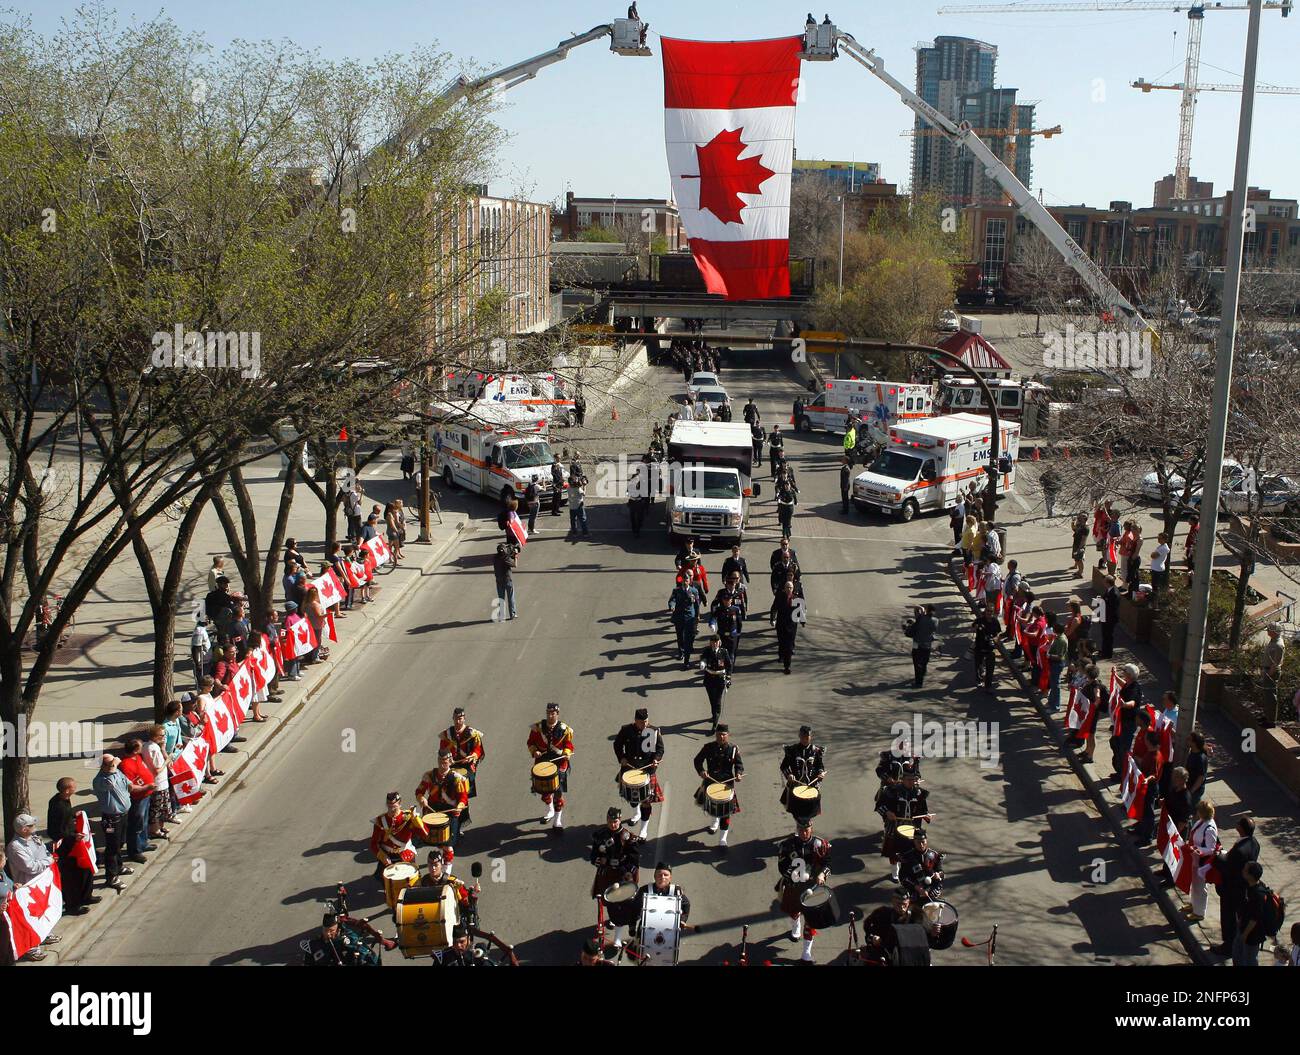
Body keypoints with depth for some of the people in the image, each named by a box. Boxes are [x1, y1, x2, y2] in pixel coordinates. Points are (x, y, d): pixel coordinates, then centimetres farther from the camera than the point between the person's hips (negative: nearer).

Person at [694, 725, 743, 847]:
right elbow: (698, 760, 2)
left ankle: (723, 839, 9)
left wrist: (738, 774, -21)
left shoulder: (733, 749, -4)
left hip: (727, 782, -1)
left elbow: (739, 764, 0)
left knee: (726, 809, -1)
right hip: (710, 780, 2)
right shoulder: (708, 747, -4)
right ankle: (716, 820, 38)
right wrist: (701, 771, -18)